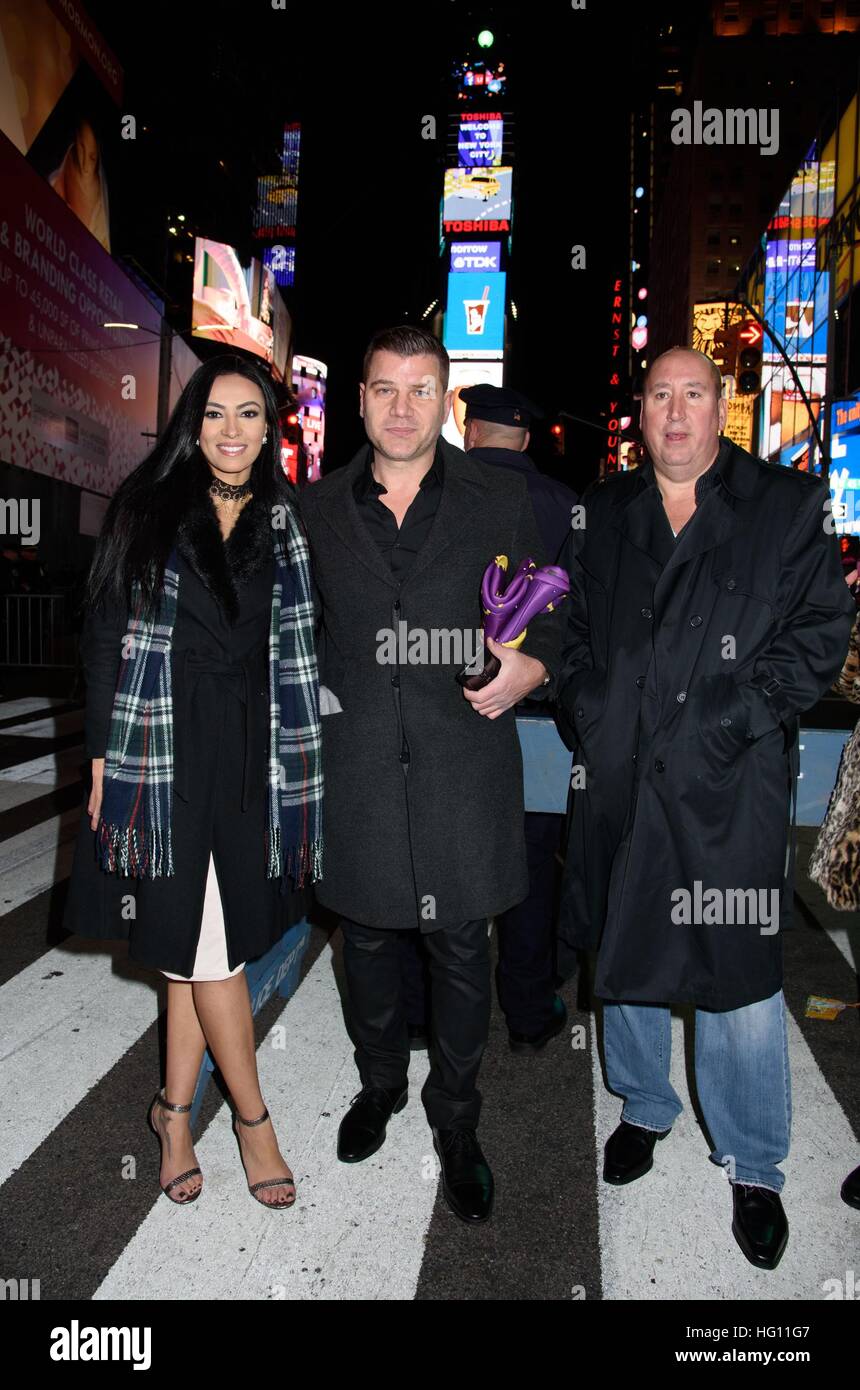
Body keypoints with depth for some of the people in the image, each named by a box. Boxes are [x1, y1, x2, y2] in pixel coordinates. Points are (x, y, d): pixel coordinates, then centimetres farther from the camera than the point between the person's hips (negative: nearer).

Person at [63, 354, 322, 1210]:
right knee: (201, 939, 0)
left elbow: (300, 649, 8)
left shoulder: (286, 523, 8)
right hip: (163, 748, -2)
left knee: (201, 940, 8)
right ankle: (253, 1117, 17)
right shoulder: (147, 508, 3)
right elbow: (106, 634, 2)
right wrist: (102, 752, -2)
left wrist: (295, 765, 4)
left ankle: (175, 1110, 27)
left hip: (251, 756, 2)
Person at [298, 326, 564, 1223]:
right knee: (368, 940, 17)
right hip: (356, 770, 2)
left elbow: (550, 619, 7)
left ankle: (455, 1118, 31)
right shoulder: (317, 510, 7)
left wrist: (529, 668, -13)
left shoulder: (500, 505, 3)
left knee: (461, 951, 8)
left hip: (464, 770, -1)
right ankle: (379, 1082, 43)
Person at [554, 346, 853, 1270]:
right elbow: (569, 631, 13)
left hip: (731, 783, -3)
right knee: (624, 953, 16)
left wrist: (731, 718, -13)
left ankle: (751, 1168, 25)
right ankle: (644, 1108, 41)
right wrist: (589, 722, -1)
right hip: (620, 779, 3)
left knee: (739, 972, 3)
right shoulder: (599, 512, 11)